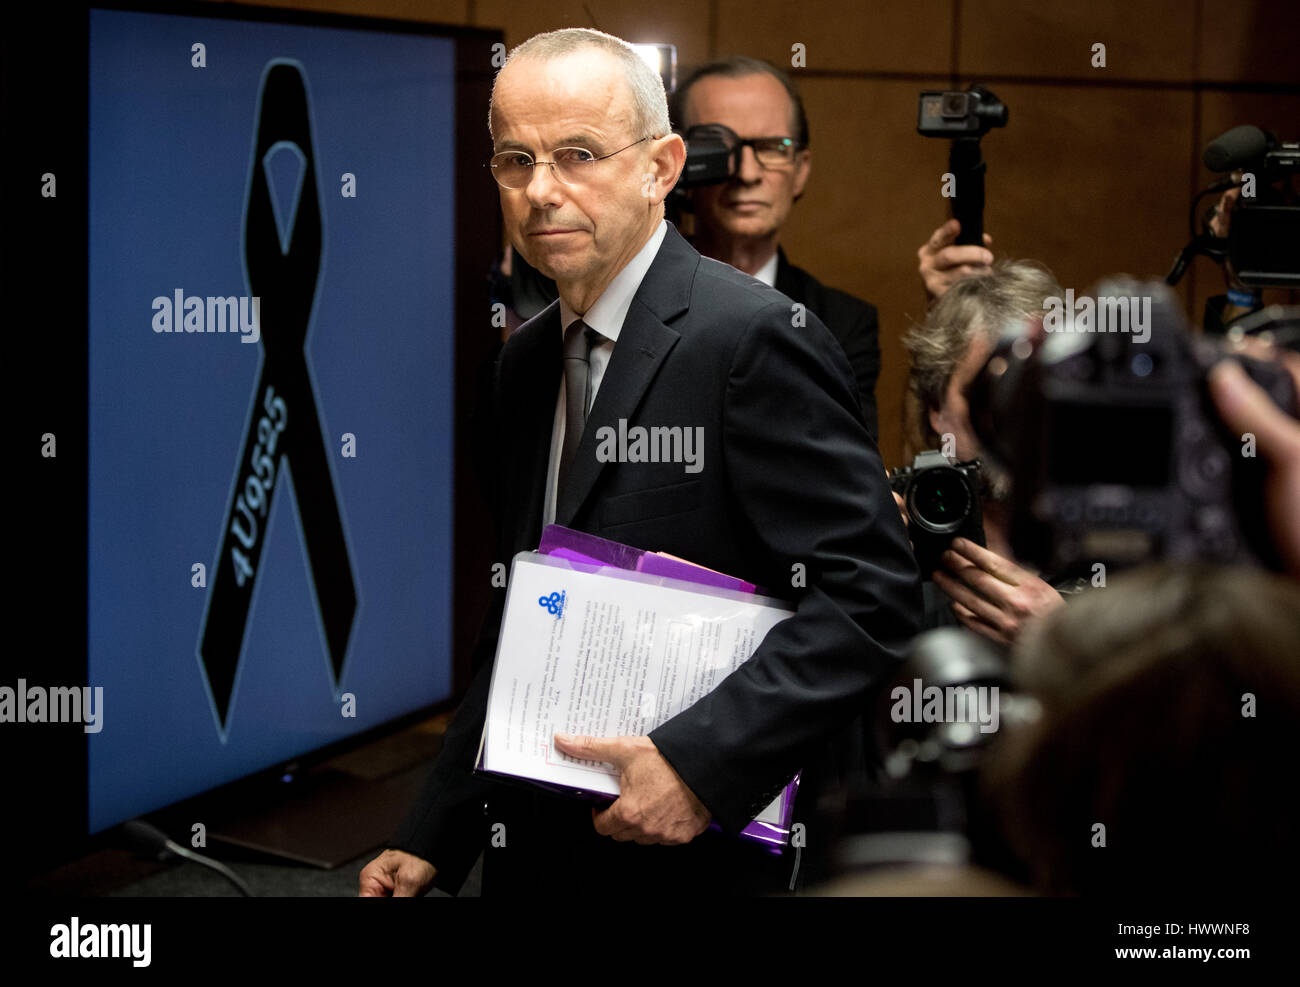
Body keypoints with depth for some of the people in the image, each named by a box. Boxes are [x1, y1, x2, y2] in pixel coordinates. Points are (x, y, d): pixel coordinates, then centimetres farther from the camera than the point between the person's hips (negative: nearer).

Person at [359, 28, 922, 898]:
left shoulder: (752, 337, -14)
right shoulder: (529, 360, 10)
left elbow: (872, 596, -20)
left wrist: (700, 761, -26)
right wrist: (432, 842, 10)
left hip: (697, 857, -7)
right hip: (534, 854, 7)